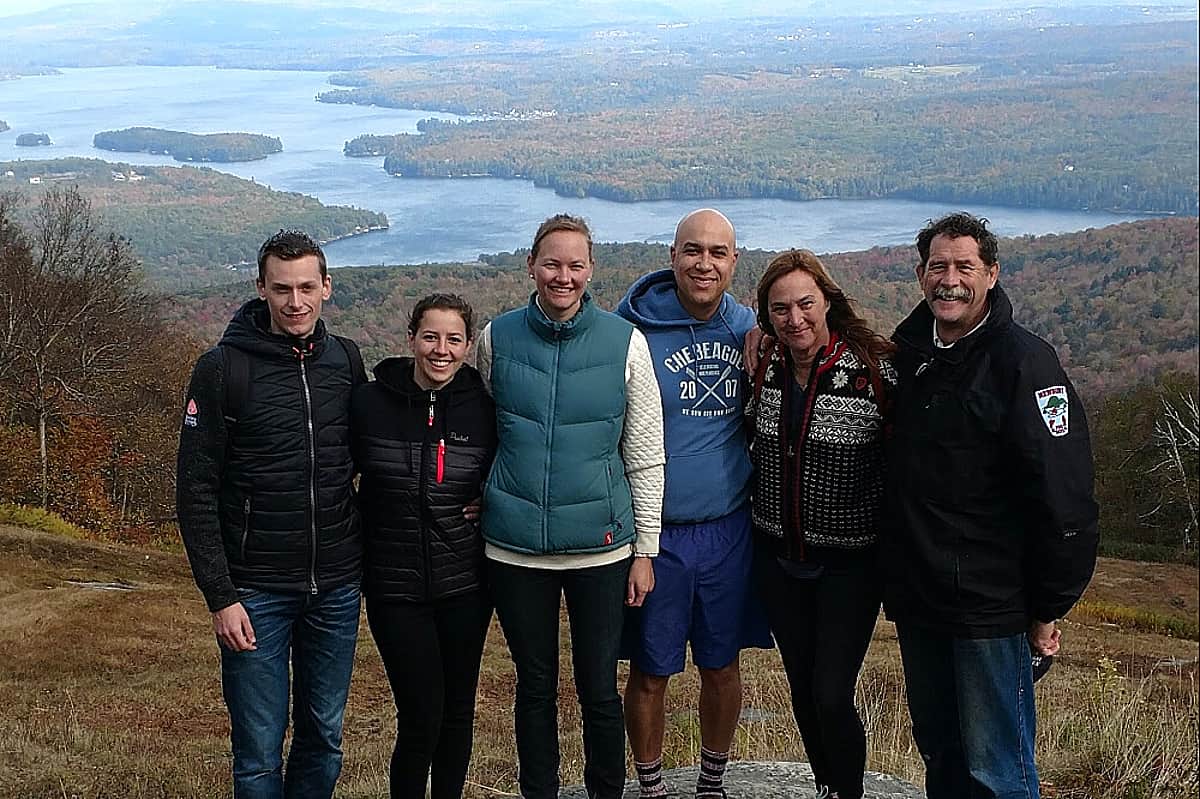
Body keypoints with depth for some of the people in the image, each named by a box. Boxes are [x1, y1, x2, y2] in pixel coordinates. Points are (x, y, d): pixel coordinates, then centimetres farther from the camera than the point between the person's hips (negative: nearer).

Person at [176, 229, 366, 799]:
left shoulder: (345, 360, 4)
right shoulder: (223, 368, -8)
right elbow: (197, 491, -8)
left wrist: (363, 553, 9)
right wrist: (219, 597, -12)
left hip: (336, 586, 4)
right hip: (257, 590, -4)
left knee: (324, 737, 14)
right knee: (259, 750, 2)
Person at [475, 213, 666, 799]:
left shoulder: (625, 342, -3)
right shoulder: (497, 338, 1)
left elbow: (646, 456, 0)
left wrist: (645, 549, 0)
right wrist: (480, 502, 7)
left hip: (601, 547, -1)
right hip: (514, 547, 1)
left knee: (599, 689, 7)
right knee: (534, 686, 13)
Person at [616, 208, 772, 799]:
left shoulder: (748, 329, 3)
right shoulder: (633, 329, -9)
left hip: (728, 528, 3)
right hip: (653, 533, -3)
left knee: (722, 666, 14)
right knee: (649, 673, 8)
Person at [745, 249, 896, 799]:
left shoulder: (874, 369, -15)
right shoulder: (764, 368, 0)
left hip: (849, 561, -4)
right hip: (778, 555, 5)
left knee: (832, 698, -7)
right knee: (802, 691, 13)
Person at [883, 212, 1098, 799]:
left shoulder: (1024, 362, -13)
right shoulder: (906, 353, 7)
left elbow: (1064, 497, -15)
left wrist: (1049, 608, -13)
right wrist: (895, 583, 12)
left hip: (990, 605, -6)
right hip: (916, 598, 6)